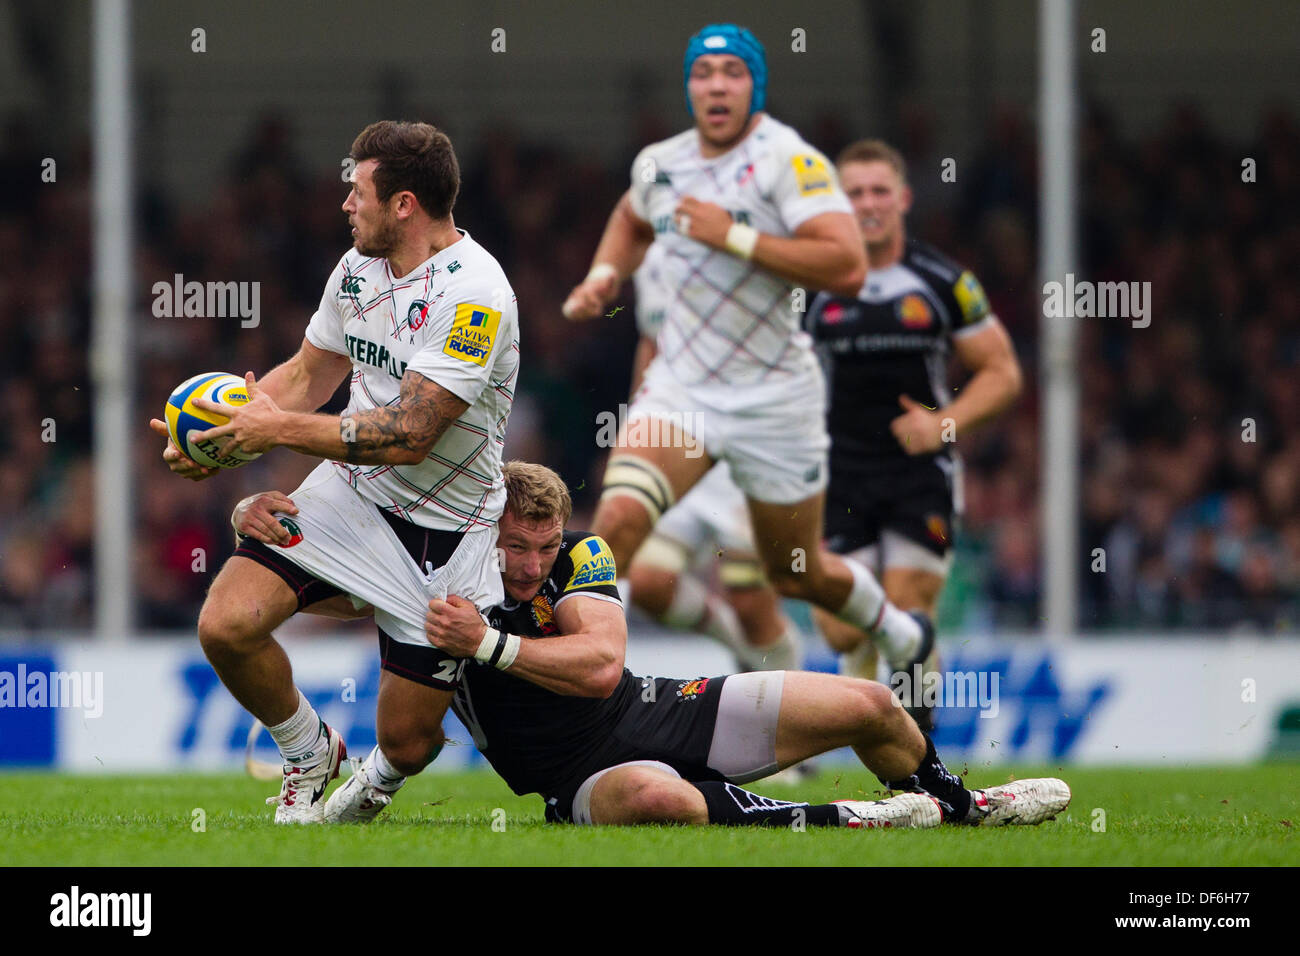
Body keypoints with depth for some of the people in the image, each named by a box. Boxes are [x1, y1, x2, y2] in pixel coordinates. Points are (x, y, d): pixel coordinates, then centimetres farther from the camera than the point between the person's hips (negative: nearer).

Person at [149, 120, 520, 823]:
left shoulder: (474, 297, -23)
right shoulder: (360, 265, 3)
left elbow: (407, 437, -27)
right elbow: (305, 376, 15)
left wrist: (279, 429, -21)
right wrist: (216, 435, -2)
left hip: (441, 530, -6)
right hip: (346, 493, 6)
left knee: (406, 742, -2)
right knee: (226, 626, -17)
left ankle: (375, 781, 38)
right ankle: (310, 755, 11)